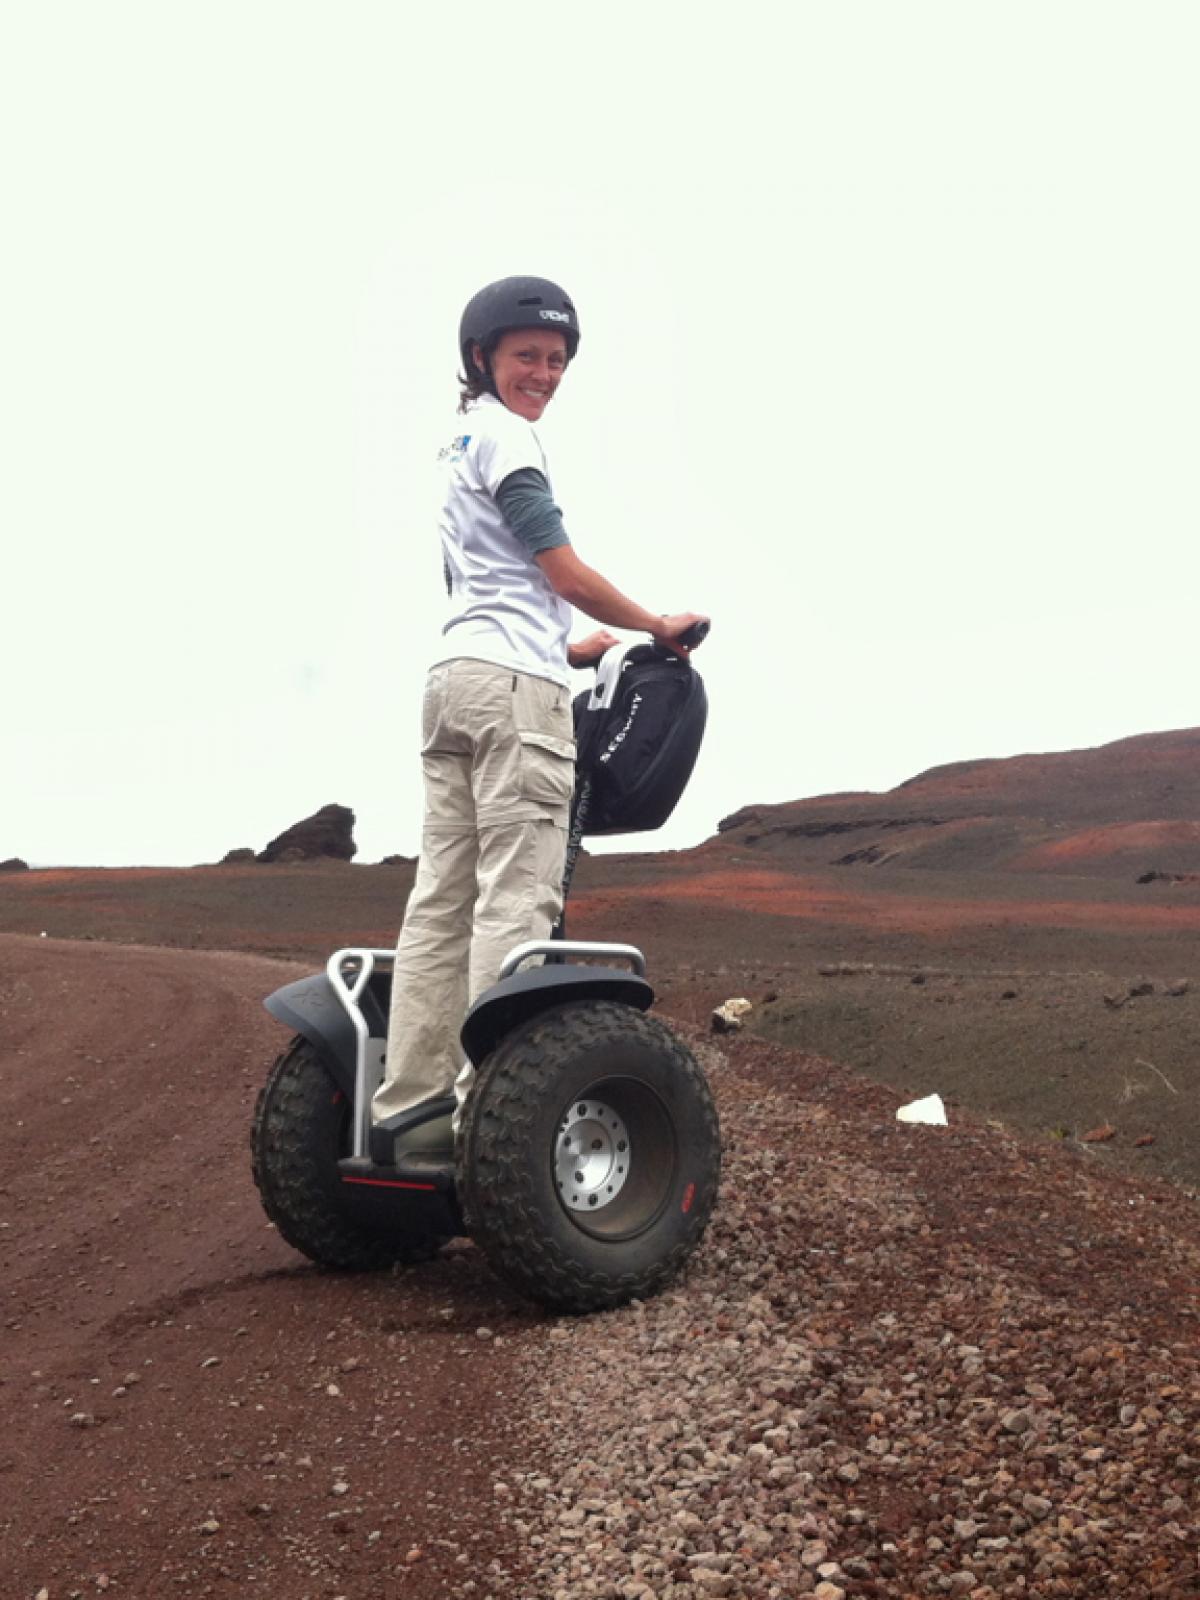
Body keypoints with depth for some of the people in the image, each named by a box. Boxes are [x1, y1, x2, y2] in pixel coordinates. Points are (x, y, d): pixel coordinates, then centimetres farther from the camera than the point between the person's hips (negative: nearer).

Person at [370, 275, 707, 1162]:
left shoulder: (457, 445, 28)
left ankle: (409, 1107, 3)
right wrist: (660, 626, 6)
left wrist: (569, 648, 29)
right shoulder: (506, 433, -2)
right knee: (515, 900, -12)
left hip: (452, 680, 9)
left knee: (442, 900, 4)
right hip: (515, 687, -9)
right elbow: (564, 572, -7)